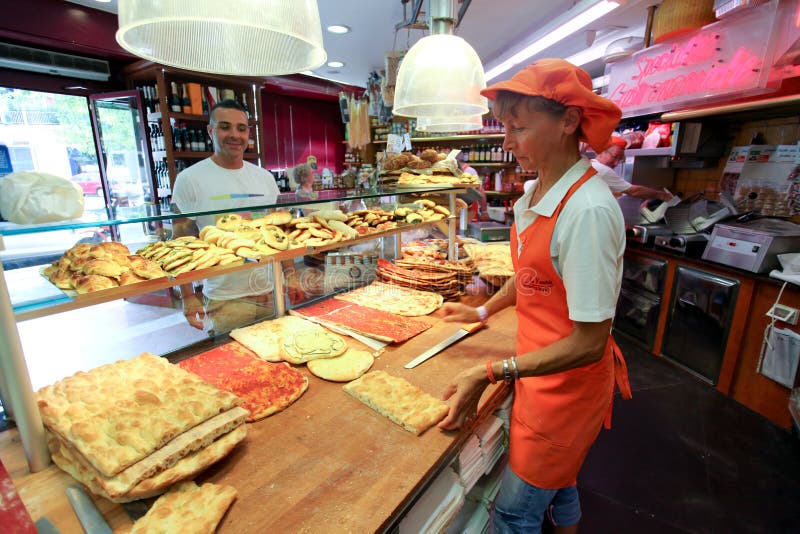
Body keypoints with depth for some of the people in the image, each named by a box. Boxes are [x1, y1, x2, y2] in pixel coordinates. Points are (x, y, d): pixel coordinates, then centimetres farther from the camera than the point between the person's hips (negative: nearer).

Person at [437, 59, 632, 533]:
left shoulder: (588, 210, -27)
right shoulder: (533, 195, 0)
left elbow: (588, 343, -25)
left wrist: (492, 372, -25)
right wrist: (484, 311, 15)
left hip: (568, 382, -7)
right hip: (538, 371, 7)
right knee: (556, 481, 29)